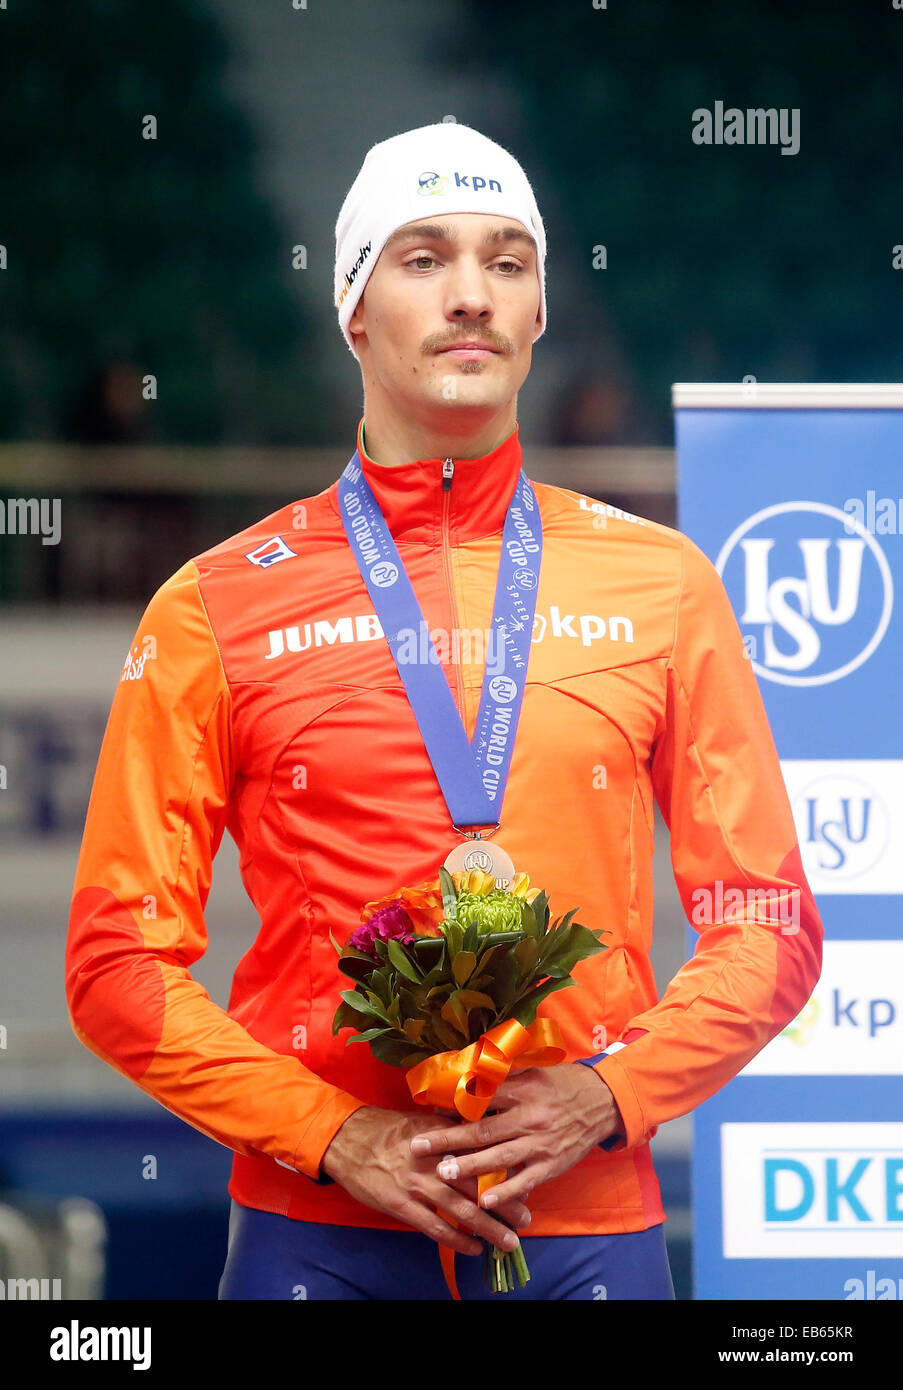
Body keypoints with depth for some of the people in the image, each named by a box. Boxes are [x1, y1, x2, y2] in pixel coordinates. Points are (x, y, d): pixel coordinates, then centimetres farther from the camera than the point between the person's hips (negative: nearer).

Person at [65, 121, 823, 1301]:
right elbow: (121, 962, 2)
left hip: (589, 1220, 1)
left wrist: (607, 1095, -8)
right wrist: (332, 1135, -10)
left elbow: (767, 928, 8)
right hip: (317, 1233, -1)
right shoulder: (219, 607, 4)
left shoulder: (659, 584, 8)